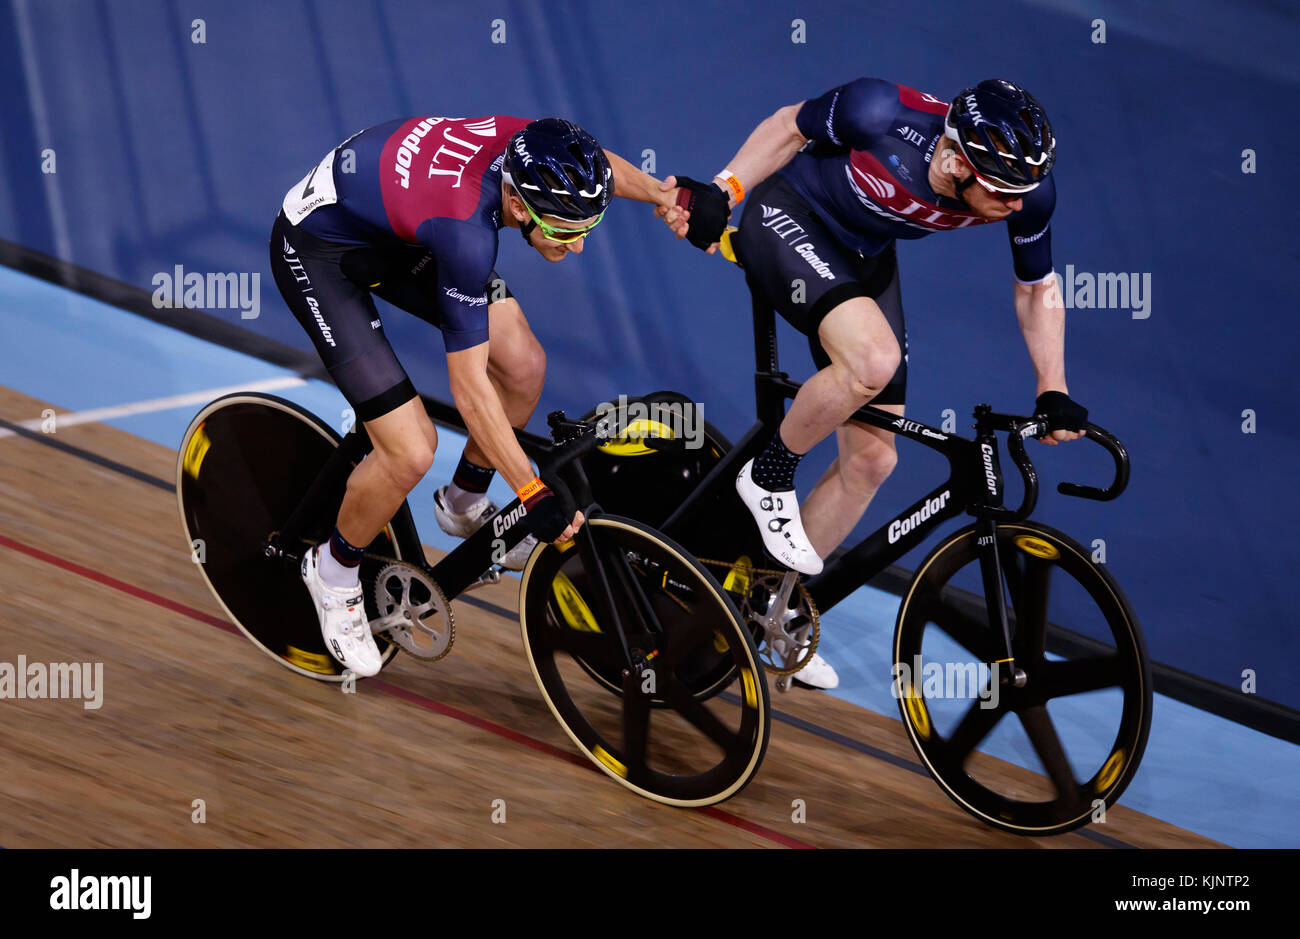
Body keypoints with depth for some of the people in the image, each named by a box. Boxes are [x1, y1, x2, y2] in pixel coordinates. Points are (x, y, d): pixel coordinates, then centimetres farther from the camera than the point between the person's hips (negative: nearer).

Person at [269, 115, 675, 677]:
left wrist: (668, 196, -2)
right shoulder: (465, 229, -40)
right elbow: (468, 386, -32)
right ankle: (334, 570, 14)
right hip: (317, 253, -8)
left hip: (392, 227, 8)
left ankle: (465, 505, 24)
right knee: (412, 451, -15)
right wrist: (534, 495, -28)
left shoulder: (527, 148, -21)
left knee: (523, 365, -2)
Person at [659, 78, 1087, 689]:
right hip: (786, 221, -5)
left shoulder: (1028, 190, -22)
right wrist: (721, 191, -18)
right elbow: (791, 127, -14)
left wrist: (1053, 391, -4)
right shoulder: (882, 115, -36)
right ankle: (768, 477, -6)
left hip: (864, 256, 5)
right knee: (874, 358, -33)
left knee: (873, 459, 2)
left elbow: (1036, 288, -2)